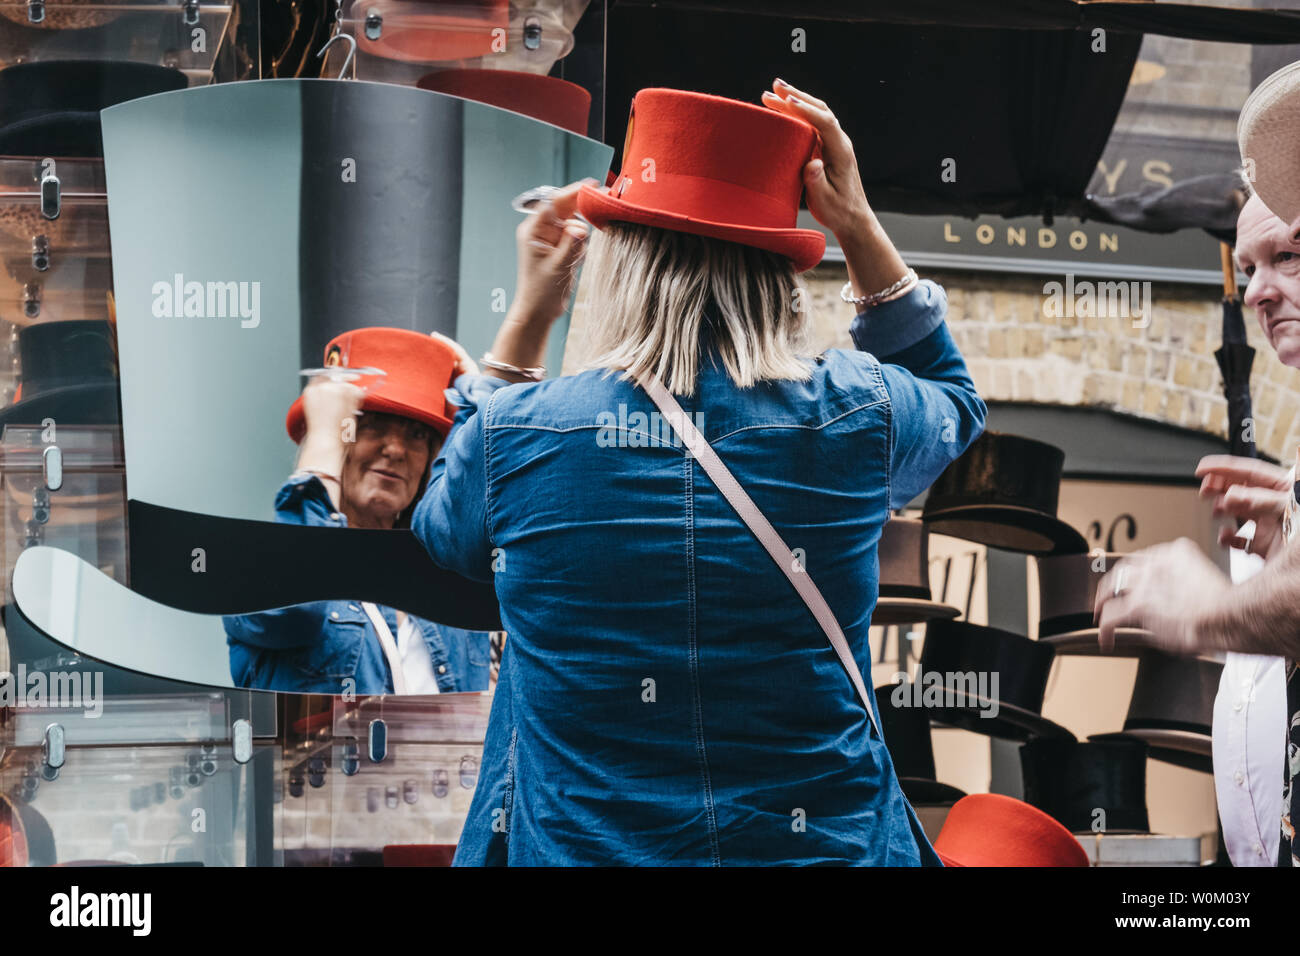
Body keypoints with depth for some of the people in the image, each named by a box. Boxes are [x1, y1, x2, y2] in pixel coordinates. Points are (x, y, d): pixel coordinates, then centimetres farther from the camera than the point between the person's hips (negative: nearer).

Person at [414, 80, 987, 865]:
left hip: (574, 845, 0)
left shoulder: (514, 434, -12)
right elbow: (955, 401, 17)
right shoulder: (852, 416, -10)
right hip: (828, 843, 1)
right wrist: (860, 228, 11)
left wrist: (528, 315, 14)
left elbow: (446, 527, 15)